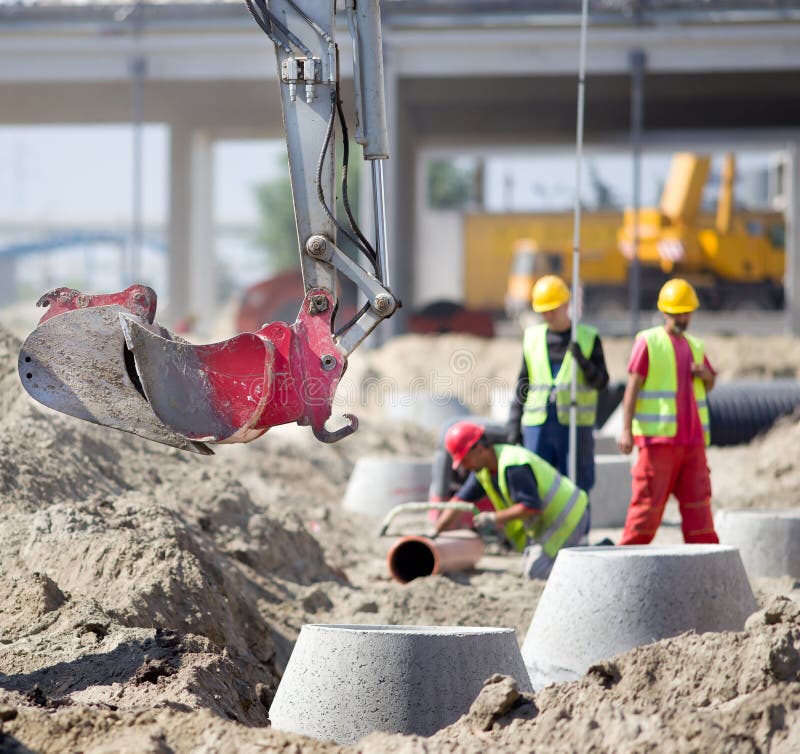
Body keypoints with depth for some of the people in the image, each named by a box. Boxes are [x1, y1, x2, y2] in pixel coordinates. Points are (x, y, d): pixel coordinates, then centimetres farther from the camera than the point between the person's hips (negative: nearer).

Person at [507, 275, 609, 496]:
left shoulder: (588, 338, 3)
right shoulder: (532, 338, 11)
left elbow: (601, 382, -2)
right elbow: (522, 384, 13)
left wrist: (582, 360, -19)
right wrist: (514, 426, 7)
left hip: (575, 426, -2)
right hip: (537, 427, 2)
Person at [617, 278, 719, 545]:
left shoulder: (694, 346, 17)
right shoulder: (648, 341, -1)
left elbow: (710, 384, 28)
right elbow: (632, 386, -6)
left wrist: (704, 374, 2)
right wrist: (626, 430, -15)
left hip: (692, 440, 6)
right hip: (658, 439, -6)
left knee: (698, 502, 4)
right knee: (649, 502, -6)